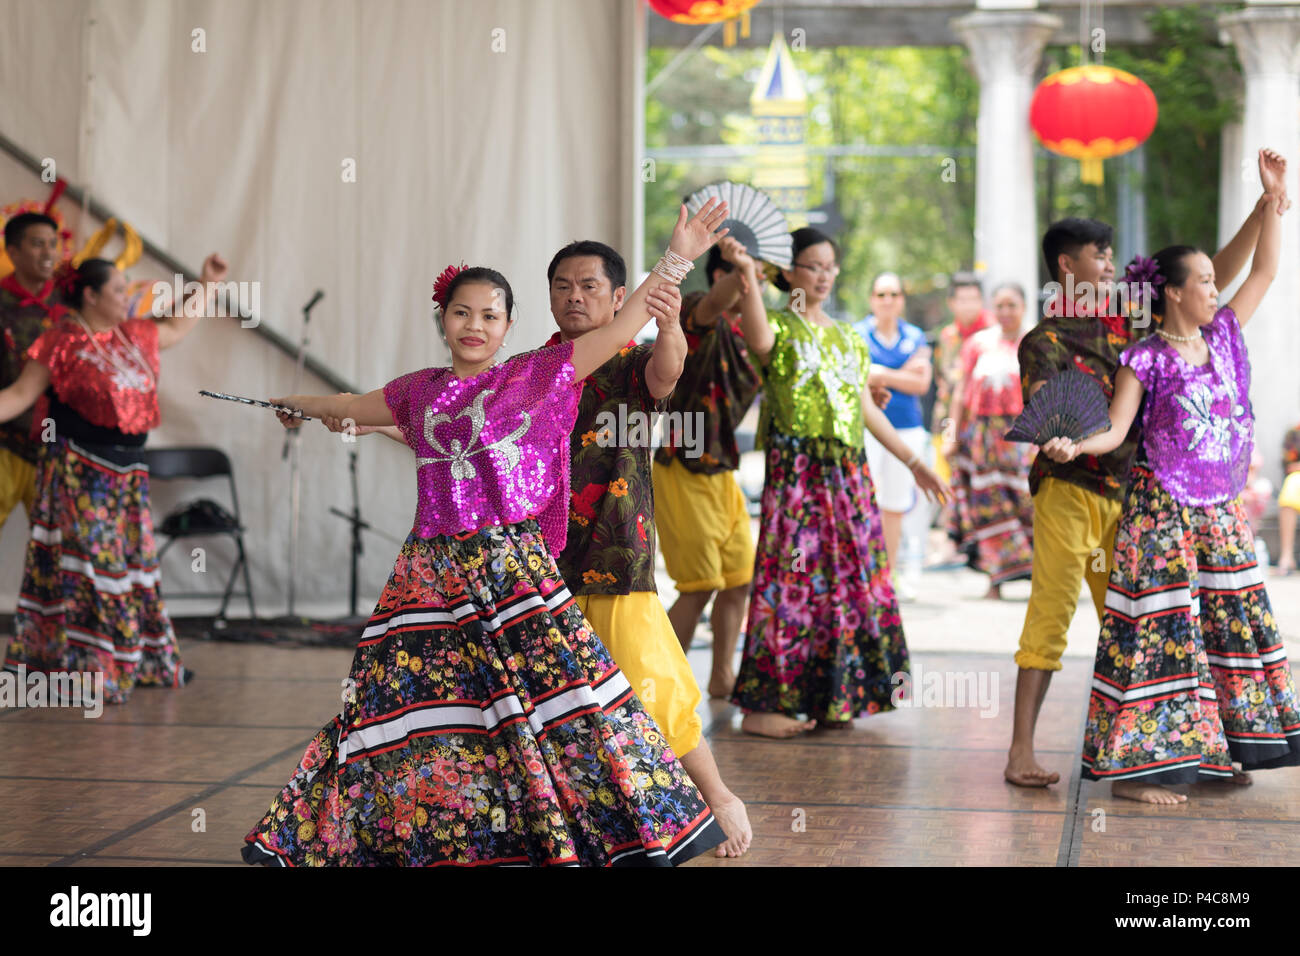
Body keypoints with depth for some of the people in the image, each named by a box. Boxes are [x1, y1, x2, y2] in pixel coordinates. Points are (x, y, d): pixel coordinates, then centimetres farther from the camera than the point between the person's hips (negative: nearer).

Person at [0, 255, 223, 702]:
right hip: (78, 470, -7)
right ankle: (79, 662, -2)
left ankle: (146, 661, 20)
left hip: (126, 472, 7)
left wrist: (209, 283, 32)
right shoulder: (62, 342, -7)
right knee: (81, 564, -6)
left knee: (133, 563, 12)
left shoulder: (133, 337, 12)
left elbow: (177, 326, 30)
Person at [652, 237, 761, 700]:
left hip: (721, 474, 8)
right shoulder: (696, 312, -14)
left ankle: (722, 677, 24)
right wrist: (736, 266, -63)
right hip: (684, 473, -8)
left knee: (739, 579, 11)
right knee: (700, 587, -7)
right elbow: (715, 303, -39)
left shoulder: (741, 329, 11)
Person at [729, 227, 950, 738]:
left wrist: (913, 461, 22)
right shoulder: (781, 328, -1)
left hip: (848, 473, 7)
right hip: (795, 468, -6)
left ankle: (831, 700, 16)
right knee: (792, 579, -9)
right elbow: (760, 340, -28)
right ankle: (760, 705, -4)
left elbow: (867, 409, 22)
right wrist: (748, 275, -40)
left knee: (849, 579, 6)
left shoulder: (849, 337, 18)